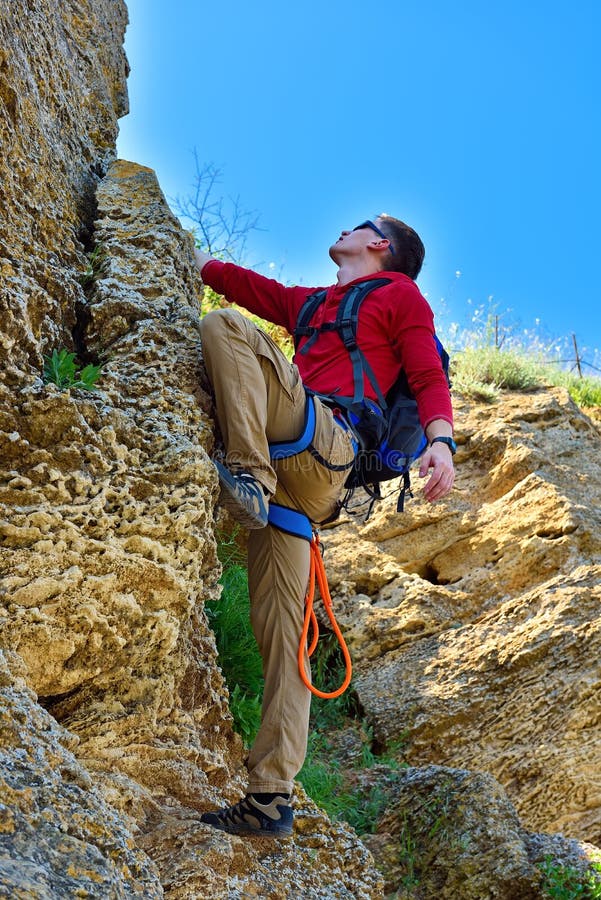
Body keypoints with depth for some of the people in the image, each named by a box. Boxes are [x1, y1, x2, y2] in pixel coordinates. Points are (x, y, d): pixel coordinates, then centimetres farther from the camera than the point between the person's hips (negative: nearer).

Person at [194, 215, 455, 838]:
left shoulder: (400, 293, 15)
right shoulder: (312, 304, 35)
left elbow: (429, 376, 2)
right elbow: (250, 286, 38)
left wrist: (440, 439, -15)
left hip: (324, 440, -6)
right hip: (291, 467, 6)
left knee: (223, 327, -14)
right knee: (278, 625, -3)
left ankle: (250, 475, -31)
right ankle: (270, 798, -4)